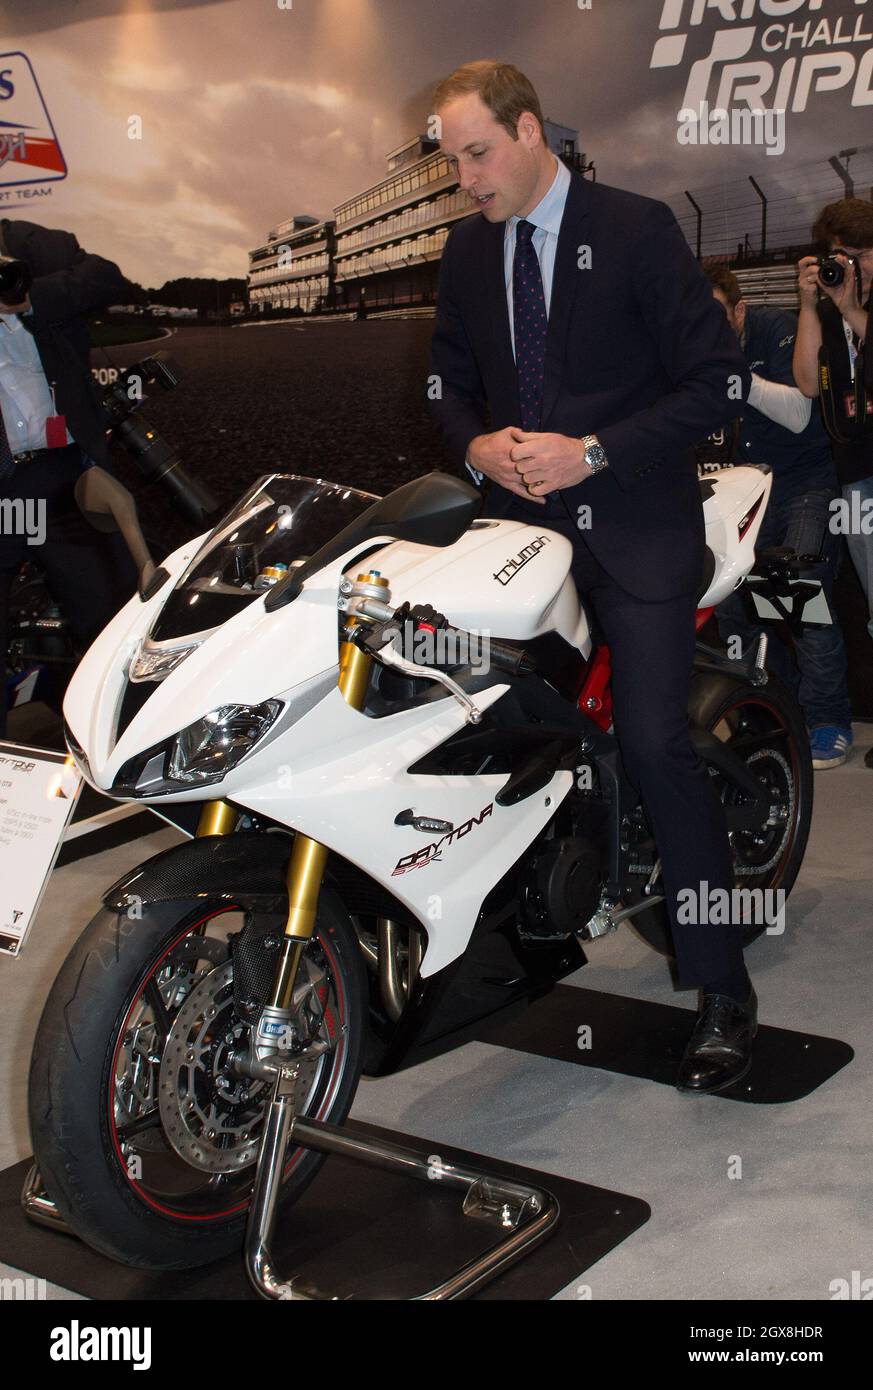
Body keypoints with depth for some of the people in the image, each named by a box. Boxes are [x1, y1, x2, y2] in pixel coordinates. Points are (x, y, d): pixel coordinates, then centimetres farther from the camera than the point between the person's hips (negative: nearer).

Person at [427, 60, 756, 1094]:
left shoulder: (636, 230, -4)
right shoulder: (466, 251, 13)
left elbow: (717, 379, -7)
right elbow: (448, 381, 22)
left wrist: (593, 452, -16)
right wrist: (477, 446, -1)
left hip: (633, 520, -5)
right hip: (518, 519, 5)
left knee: (655, 745, -12)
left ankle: (722, 989, -2)